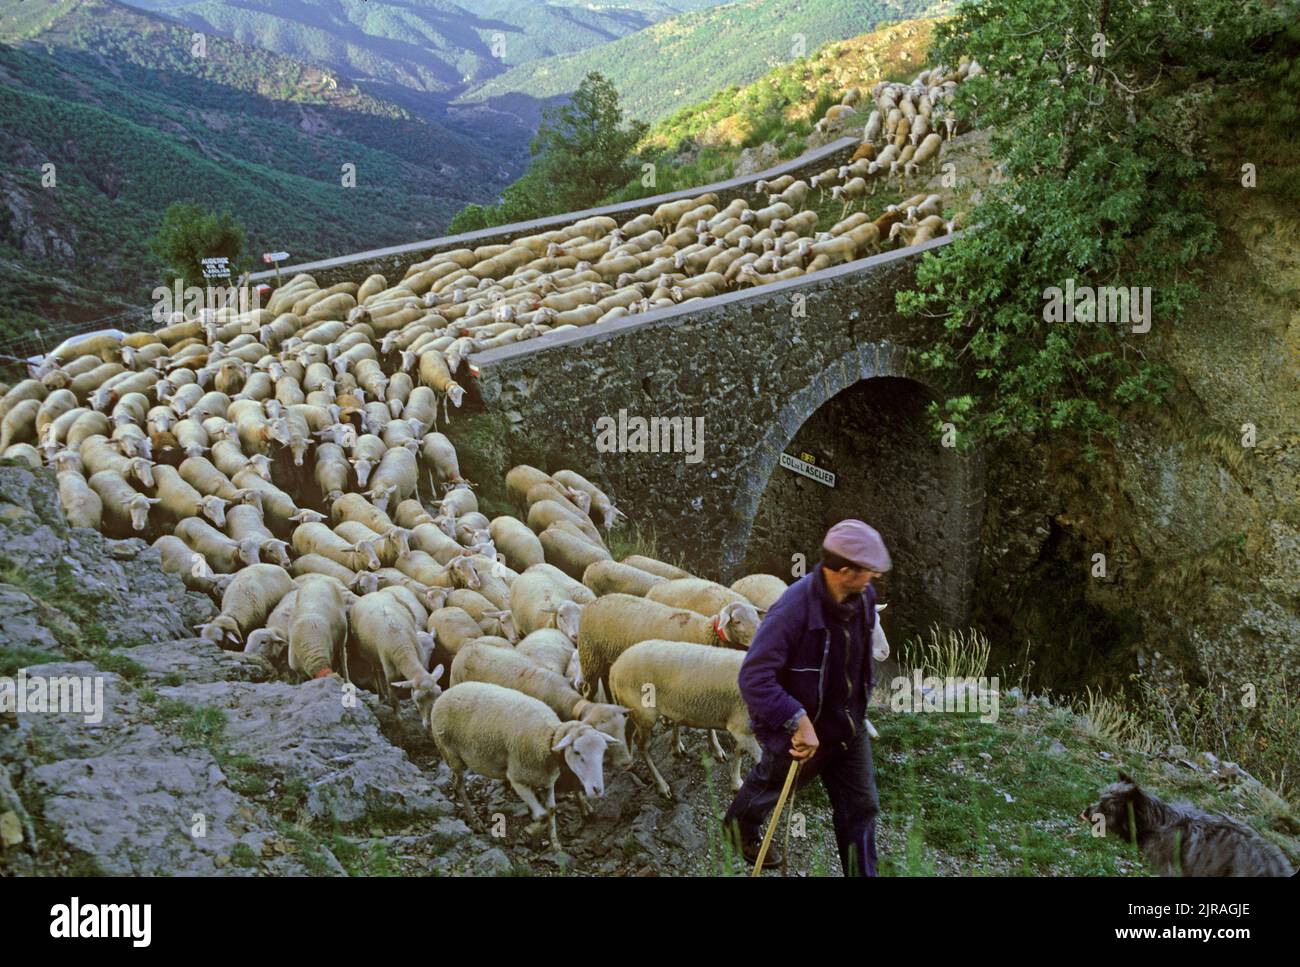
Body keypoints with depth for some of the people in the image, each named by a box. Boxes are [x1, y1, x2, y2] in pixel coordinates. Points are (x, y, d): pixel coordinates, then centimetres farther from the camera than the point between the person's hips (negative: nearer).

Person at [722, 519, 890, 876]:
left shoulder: (862, 596, -12)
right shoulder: (791, 611, -36)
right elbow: (754, 679, -37)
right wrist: (799, 722, -39)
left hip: (849, 726, 5)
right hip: (804, 732, -5)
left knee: (861, 806, 9)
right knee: (771, 784, 25)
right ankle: (740, 823, 57)